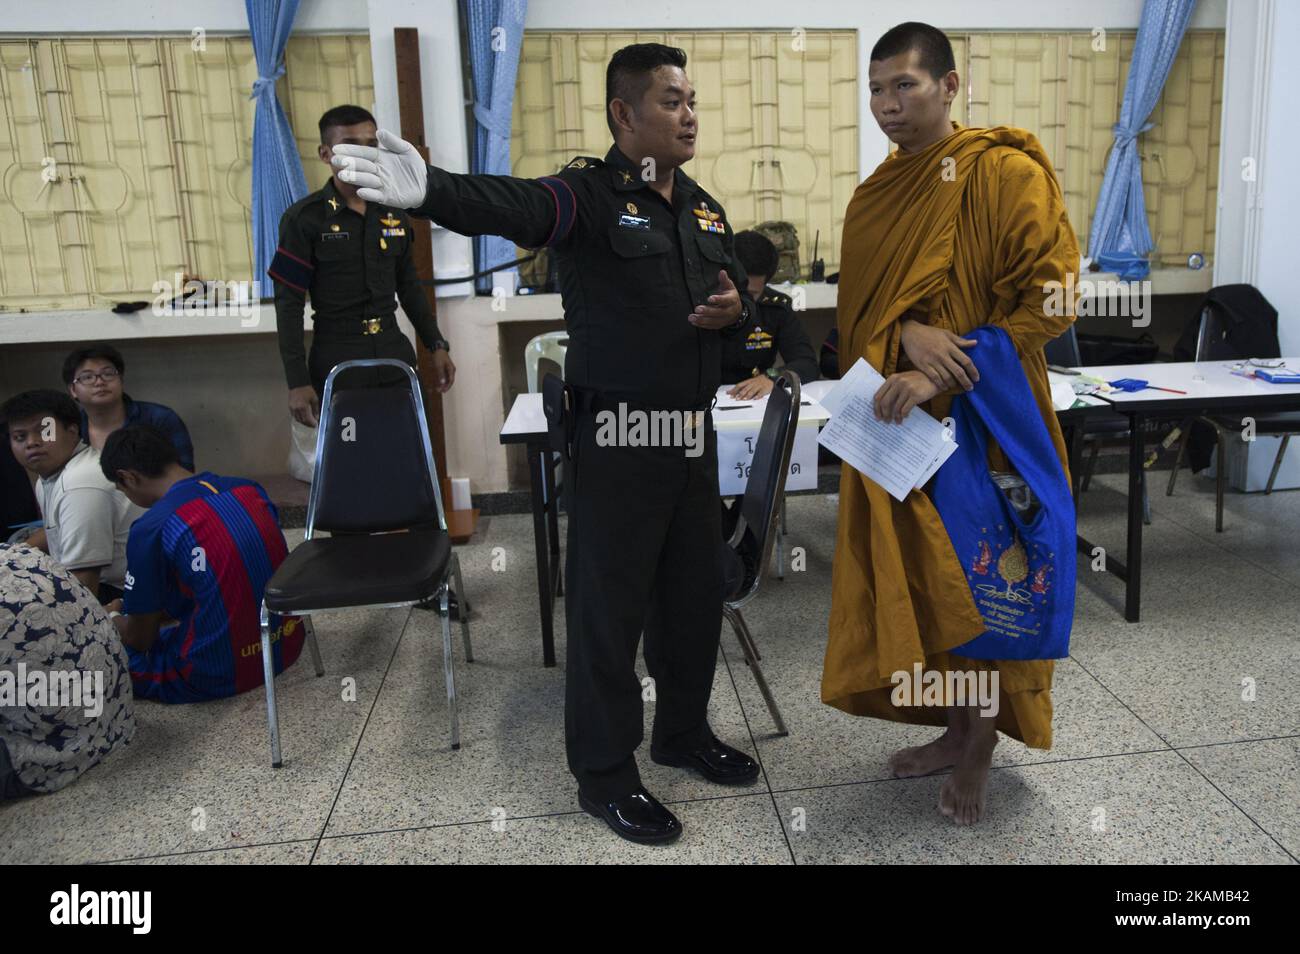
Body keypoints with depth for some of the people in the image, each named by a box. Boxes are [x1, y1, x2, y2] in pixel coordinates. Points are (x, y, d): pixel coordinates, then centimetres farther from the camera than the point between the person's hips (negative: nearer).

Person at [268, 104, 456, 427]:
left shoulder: (393, 214, 9)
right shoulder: (303, 219, -5)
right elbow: (289, 305, -7)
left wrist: (437, 346, 12)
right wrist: (298, 381, -12)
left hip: (396, 361, 4)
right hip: (336, 369, -4)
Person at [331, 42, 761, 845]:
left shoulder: (705, 208, 13)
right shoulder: (591, 193, -10)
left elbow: (739, 295, 23)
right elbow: (511, 206, -30)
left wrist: (735, 310, -3)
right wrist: (431, 191, -51)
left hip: (693, 435, 7)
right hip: (616, 439, -7)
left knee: (696, 592, 17)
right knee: (610, 606, 2)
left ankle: (684, 731, 39)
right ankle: (605, 775, 20)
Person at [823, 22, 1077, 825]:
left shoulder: (1006, 173, -9)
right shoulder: (878, 194, 9)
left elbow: (1048, 302, -14)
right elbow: (861, 306, 7)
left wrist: (939, 375, -21)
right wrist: (909, 335, -16)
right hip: (902, 427, 5)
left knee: (979, 585, 6)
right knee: (917, 579, 11)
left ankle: (982, 751, 26)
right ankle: (957, 729, 32)